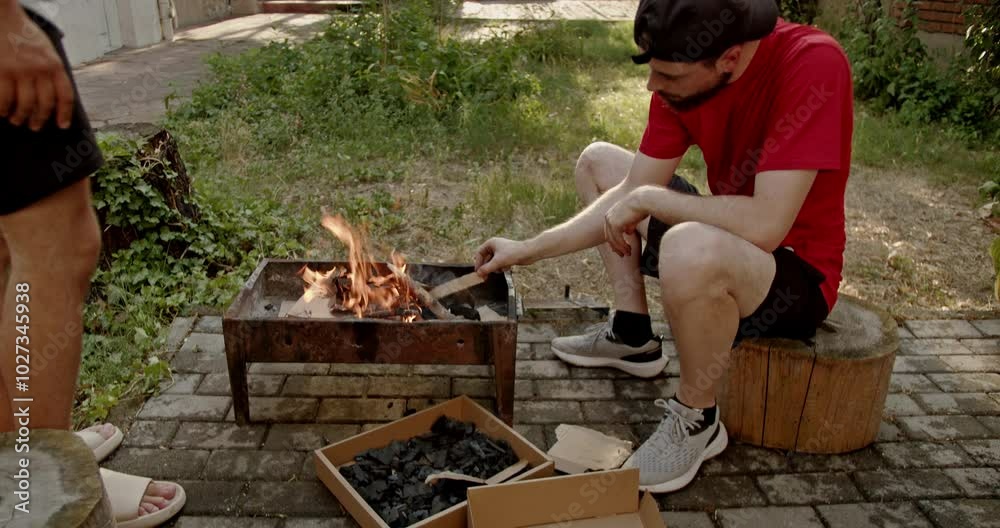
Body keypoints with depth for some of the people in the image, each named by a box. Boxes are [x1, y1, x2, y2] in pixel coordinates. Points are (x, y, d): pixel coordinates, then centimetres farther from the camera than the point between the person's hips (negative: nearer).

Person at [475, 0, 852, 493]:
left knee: (690, 250, -41)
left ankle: (697, 420, -10)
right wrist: (528, 249, -6)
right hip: (726, 244, 8)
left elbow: (764, 225, -36)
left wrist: (647, 199, -23)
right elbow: (634, 192, -3)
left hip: (798, 276, -7)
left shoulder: (813, 64, -28)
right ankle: (633, 336, 16)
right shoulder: (684, 77, -8)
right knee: (597, 161, 12)